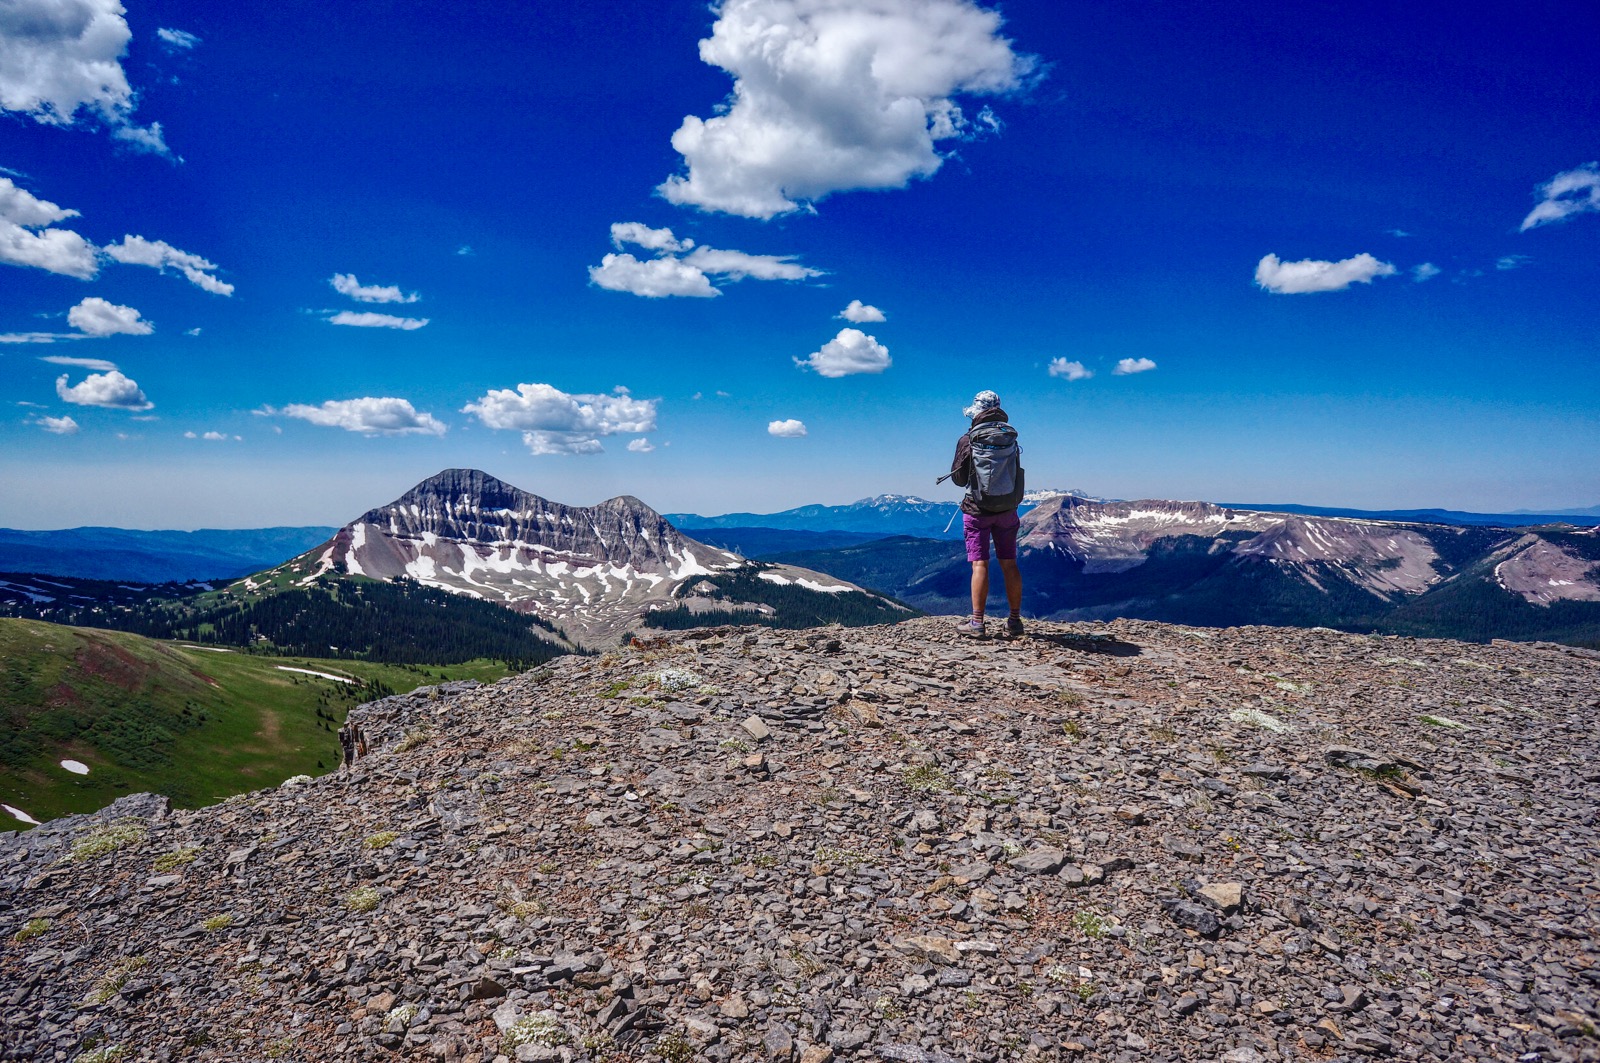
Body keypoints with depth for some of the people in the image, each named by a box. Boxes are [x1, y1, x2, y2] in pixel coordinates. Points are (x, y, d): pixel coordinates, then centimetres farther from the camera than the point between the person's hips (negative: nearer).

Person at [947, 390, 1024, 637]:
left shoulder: (967, 440, -8)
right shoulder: (1011, 437, 2)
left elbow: (958, 478, -1)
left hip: (978, 509, -3)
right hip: (1007, 510, 3)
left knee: (980, 565, -2)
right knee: (1009, 564, 8)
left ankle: (977, 622, -3)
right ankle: (1015, 621, 12)